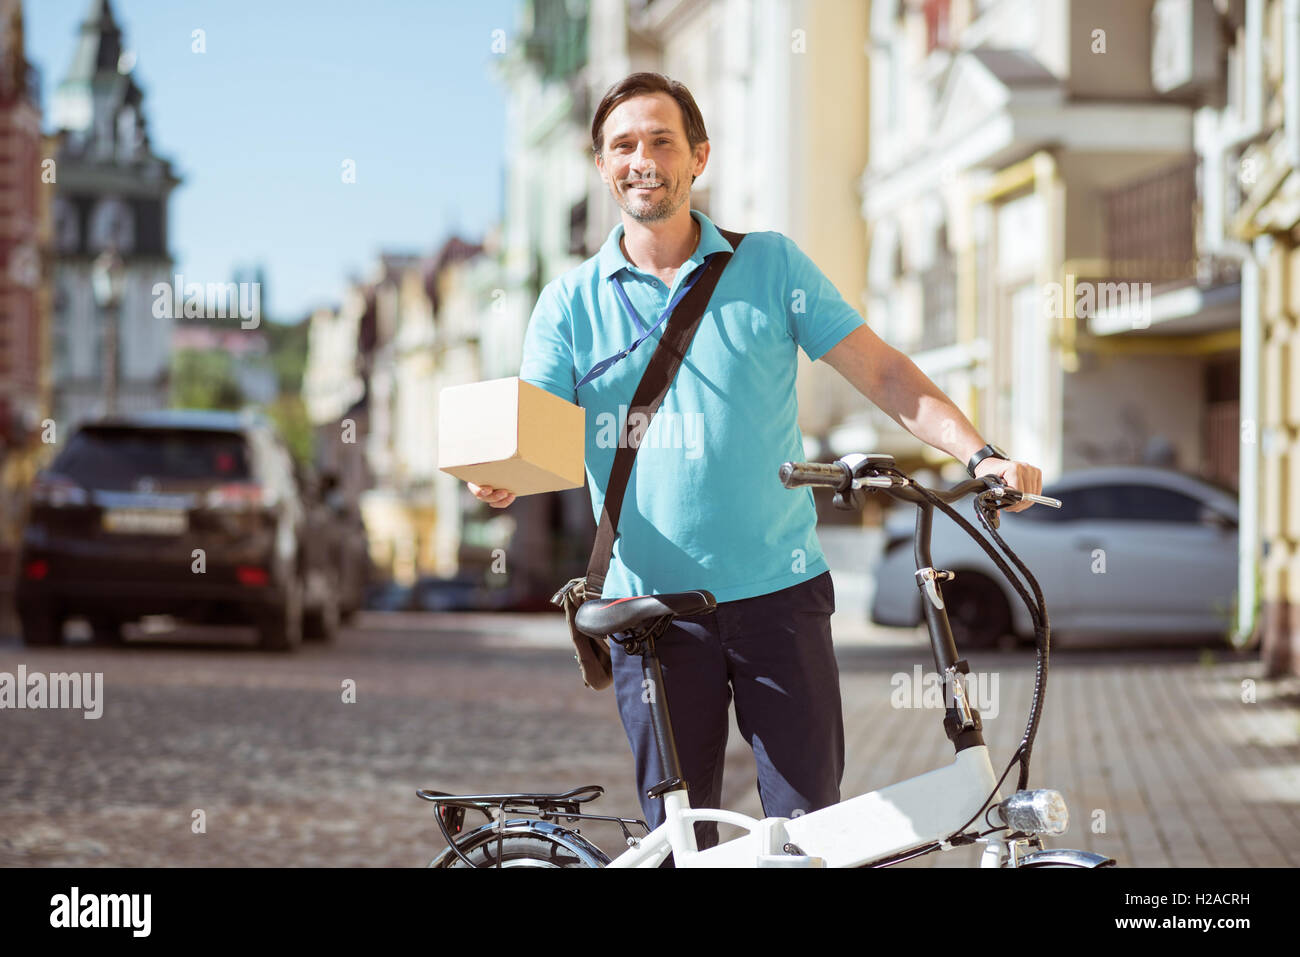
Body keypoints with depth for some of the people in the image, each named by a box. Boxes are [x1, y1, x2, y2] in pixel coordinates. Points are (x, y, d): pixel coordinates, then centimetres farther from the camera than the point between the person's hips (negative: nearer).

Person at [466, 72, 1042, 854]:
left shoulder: (771, 265, 4)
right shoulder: (572, 302, 5)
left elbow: (884, 374, 3)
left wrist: (980, 453, -12)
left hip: (779, 592, 0)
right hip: (650, 604, 1)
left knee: (812, 817, -3)